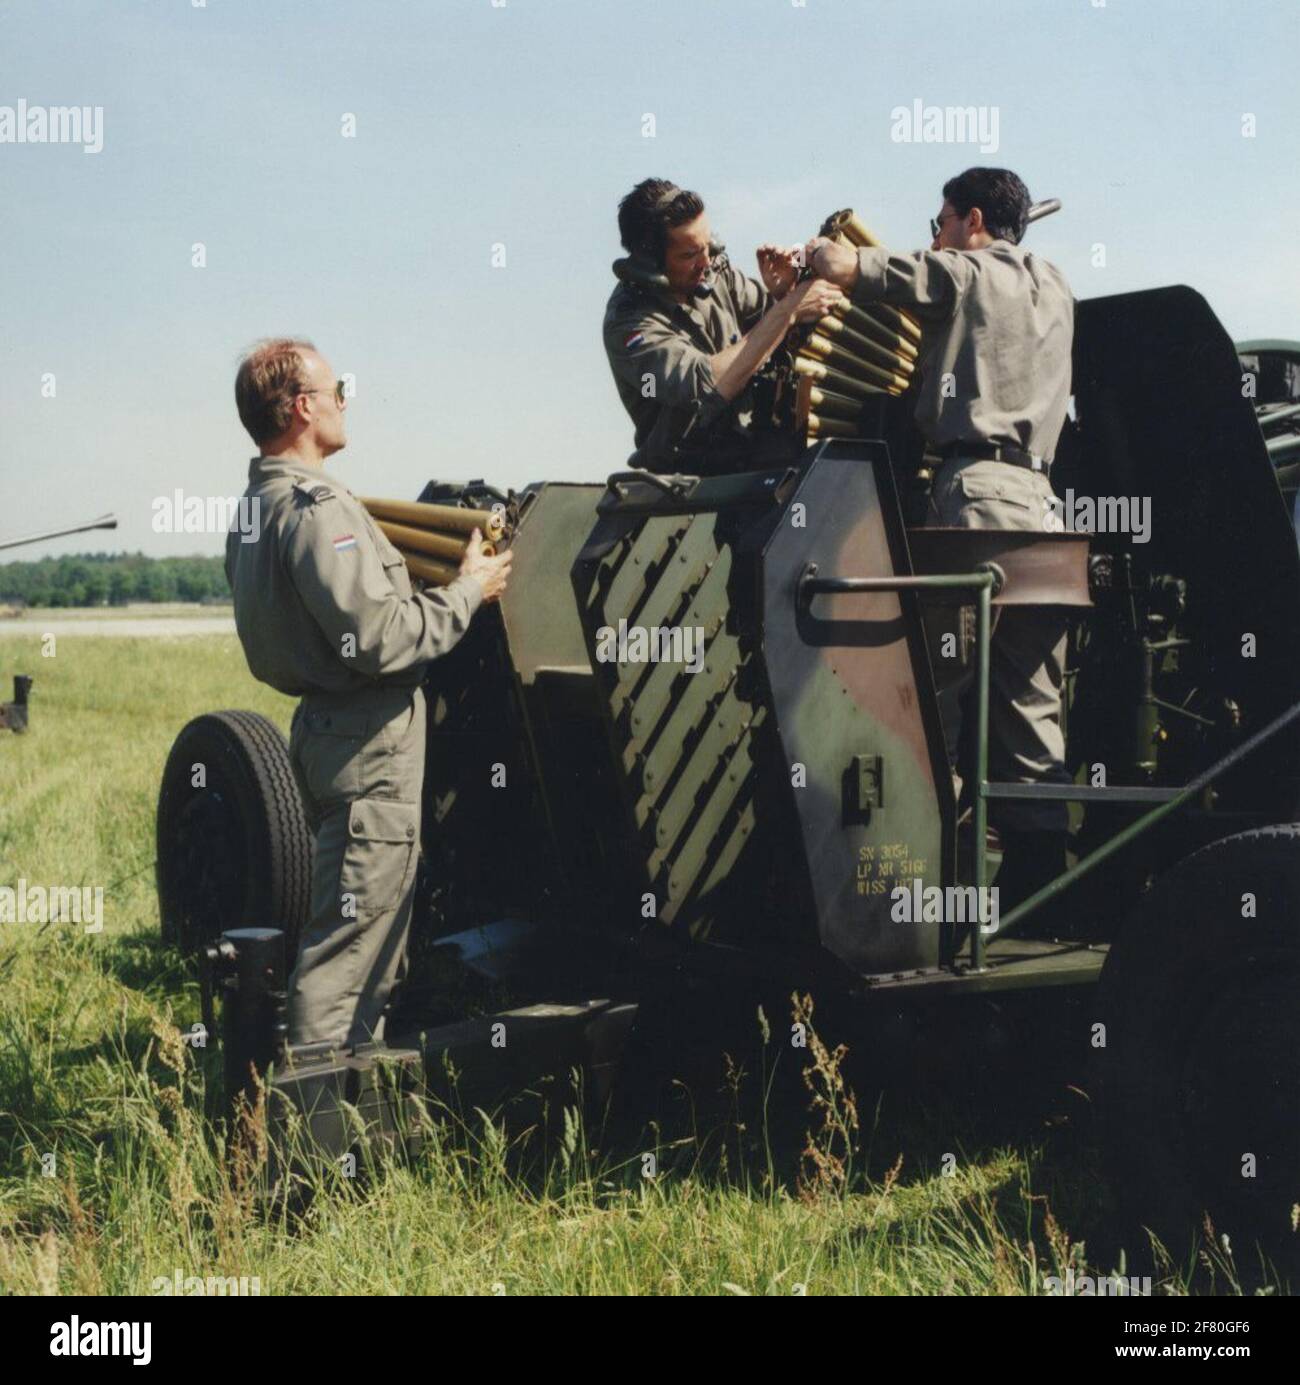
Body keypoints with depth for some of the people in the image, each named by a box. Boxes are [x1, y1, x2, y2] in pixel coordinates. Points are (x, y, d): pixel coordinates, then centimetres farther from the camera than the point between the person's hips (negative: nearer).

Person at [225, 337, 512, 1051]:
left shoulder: (255, 509, 14)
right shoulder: (317, 509, -19)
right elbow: (377, 638, -25)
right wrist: (467, 591, -11)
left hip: (325, 726, 10)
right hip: (370, 745, -10)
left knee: (371, 934, 20)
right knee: (350, 937, -5)